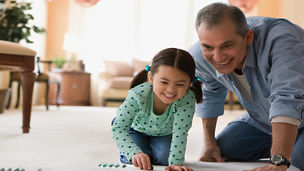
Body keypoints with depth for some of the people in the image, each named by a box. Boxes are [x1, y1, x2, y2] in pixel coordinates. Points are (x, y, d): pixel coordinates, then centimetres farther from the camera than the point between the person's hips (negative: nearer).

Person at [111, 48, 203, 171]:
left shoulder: (187, 99, -38)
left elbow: (180, 132, -38)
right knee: (134, 160, -19)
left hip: (164, 134, 1)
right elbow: (118, 128, -42)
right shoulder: (138, 95, -40)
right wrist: (135, 153, -57)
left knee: (164, 158, -19)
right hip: (137, 129, -1)